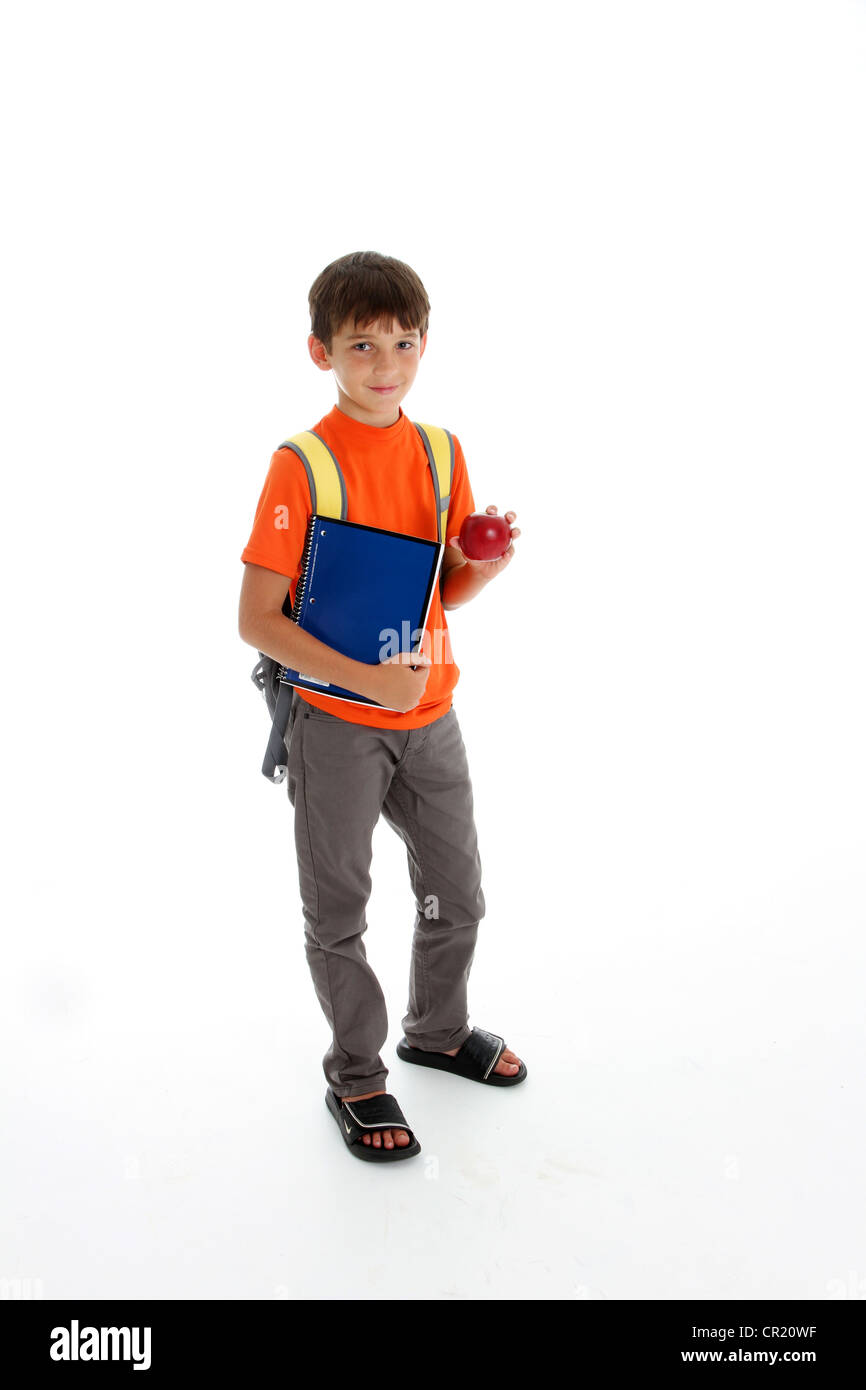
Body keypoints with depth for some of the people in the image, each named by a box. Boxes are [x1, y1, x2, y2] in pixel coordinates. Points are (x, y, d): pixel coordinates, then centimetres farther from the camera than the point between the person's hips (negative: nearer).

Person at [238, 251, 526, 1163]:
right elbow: (255, 620, -17)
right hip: (336, 727, -5)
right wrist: (369, 679, -24)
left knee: (457, 896, 18)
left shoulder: (441, 452, 2)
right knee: (338, 913, 11)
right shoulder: (302, 466, -15)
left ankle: (438, 1030, 45)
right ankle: (355, 1077, 31)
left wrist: (490, 563, -12)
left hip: (429, 716, 5)